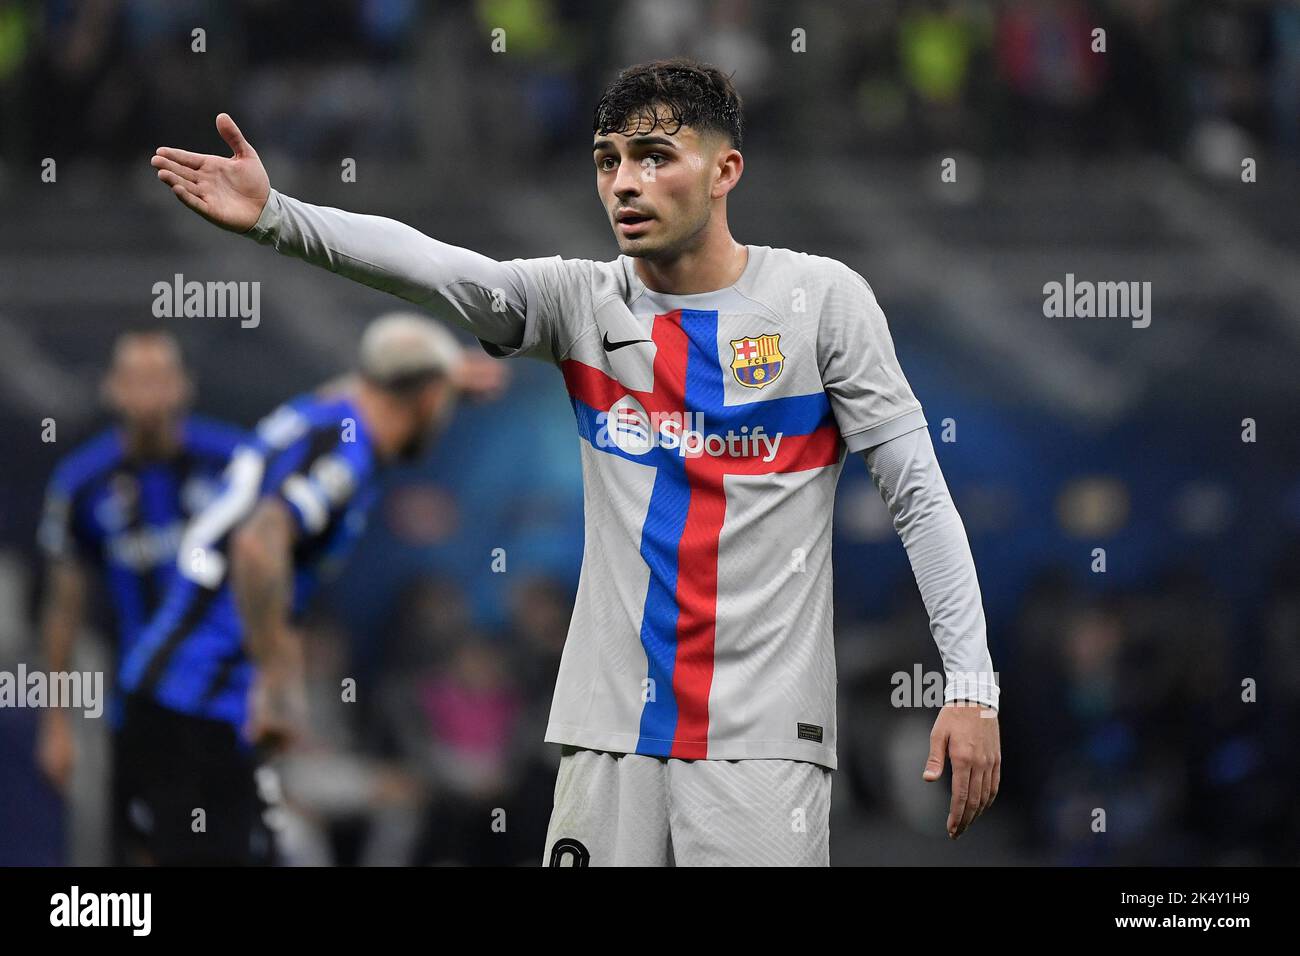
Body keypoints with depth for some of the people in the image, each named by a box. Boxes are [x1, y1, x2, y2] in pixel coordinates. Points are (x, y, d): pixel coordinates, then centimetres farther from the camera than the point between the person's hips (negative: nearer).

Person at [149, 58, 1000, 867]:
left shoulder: (821, 299, -1)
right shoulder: (581, 301, 6)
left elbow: (920, 498, -1)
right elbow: (432, 267, -11)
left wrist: (972, 687, -8)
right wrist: (275, 218, -28)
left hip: (760, 741, -3)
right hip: (610, 729, 3)